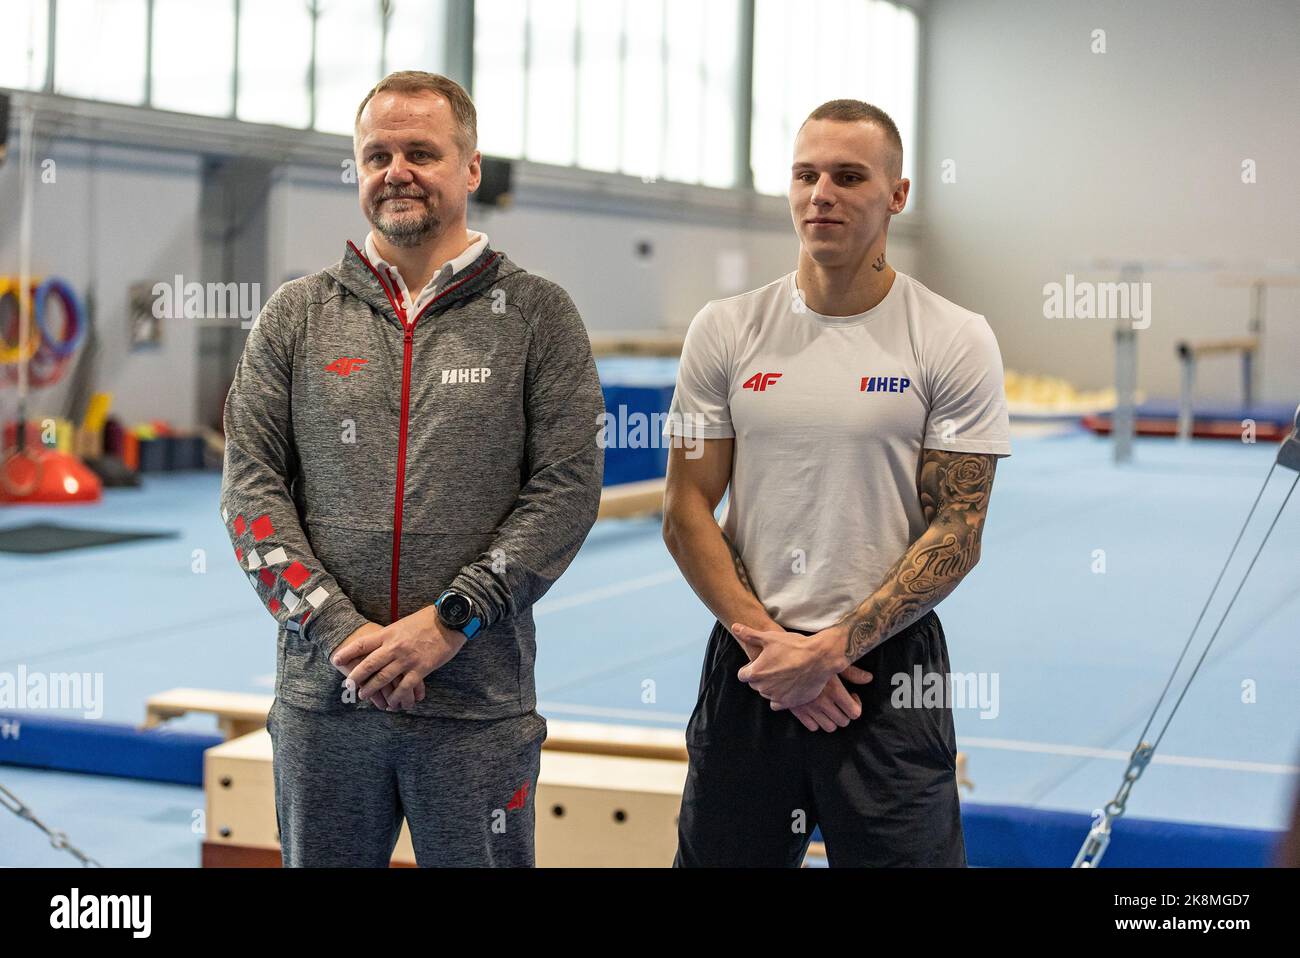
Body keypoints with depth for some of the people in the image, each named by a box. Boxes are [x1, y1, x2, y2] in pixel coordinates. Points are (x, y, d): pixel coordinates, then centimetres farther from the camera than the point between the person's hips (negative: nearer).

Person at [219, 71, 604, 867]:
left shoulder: (537, 315, 2)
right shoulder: (296, 316, 8)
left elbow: (567, 488, -5)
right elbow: (251, 484, 3)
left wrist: (449, 621, -14)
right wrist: (336, 627, -10)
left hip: (478, 705, -2)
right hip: (321, 692, 2)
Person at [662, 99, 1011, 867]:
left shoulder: (956, 341, -3)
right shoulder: (726, 331, 3)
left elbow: (956, 535, -6)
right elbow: (687, 512, 2)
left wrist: (829, 649, -14)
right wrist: (766, 640, -9)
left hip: (890, 670, -2)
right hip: (749, 663, 2)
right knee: (719, 854, 10)